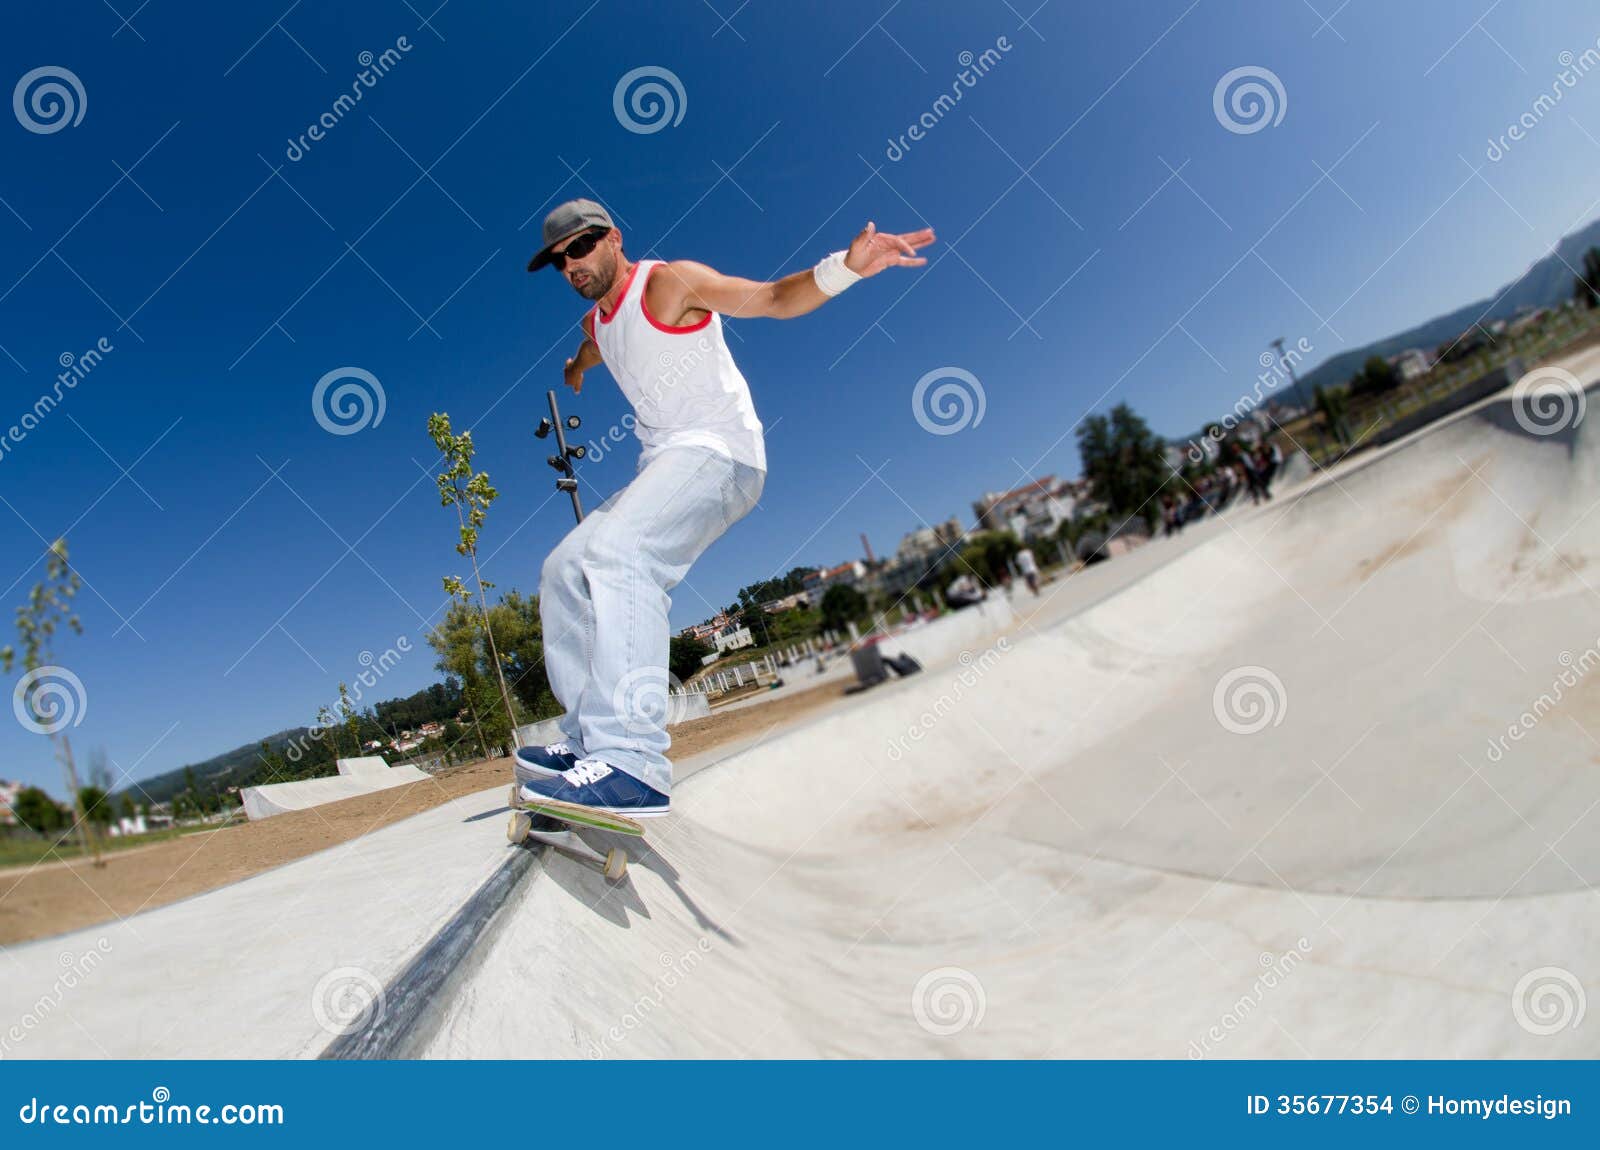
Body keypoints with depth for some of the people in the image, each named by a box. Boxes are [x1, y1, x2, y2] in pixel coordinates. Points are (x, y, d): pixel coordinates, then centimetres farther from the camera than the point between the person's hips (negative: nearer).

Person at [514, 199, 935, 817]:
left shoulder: (668, 282, -4)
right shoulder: (595, 322, 20)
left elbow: (775, 298, -16)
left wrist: (845, 266, -30)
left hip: (718, 452, -10)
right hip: (665, 467, 10)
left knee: (615, 551, -33)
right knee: (563, 571, 7)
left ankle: (633, 765, -42)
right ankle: (589, 741, 7)